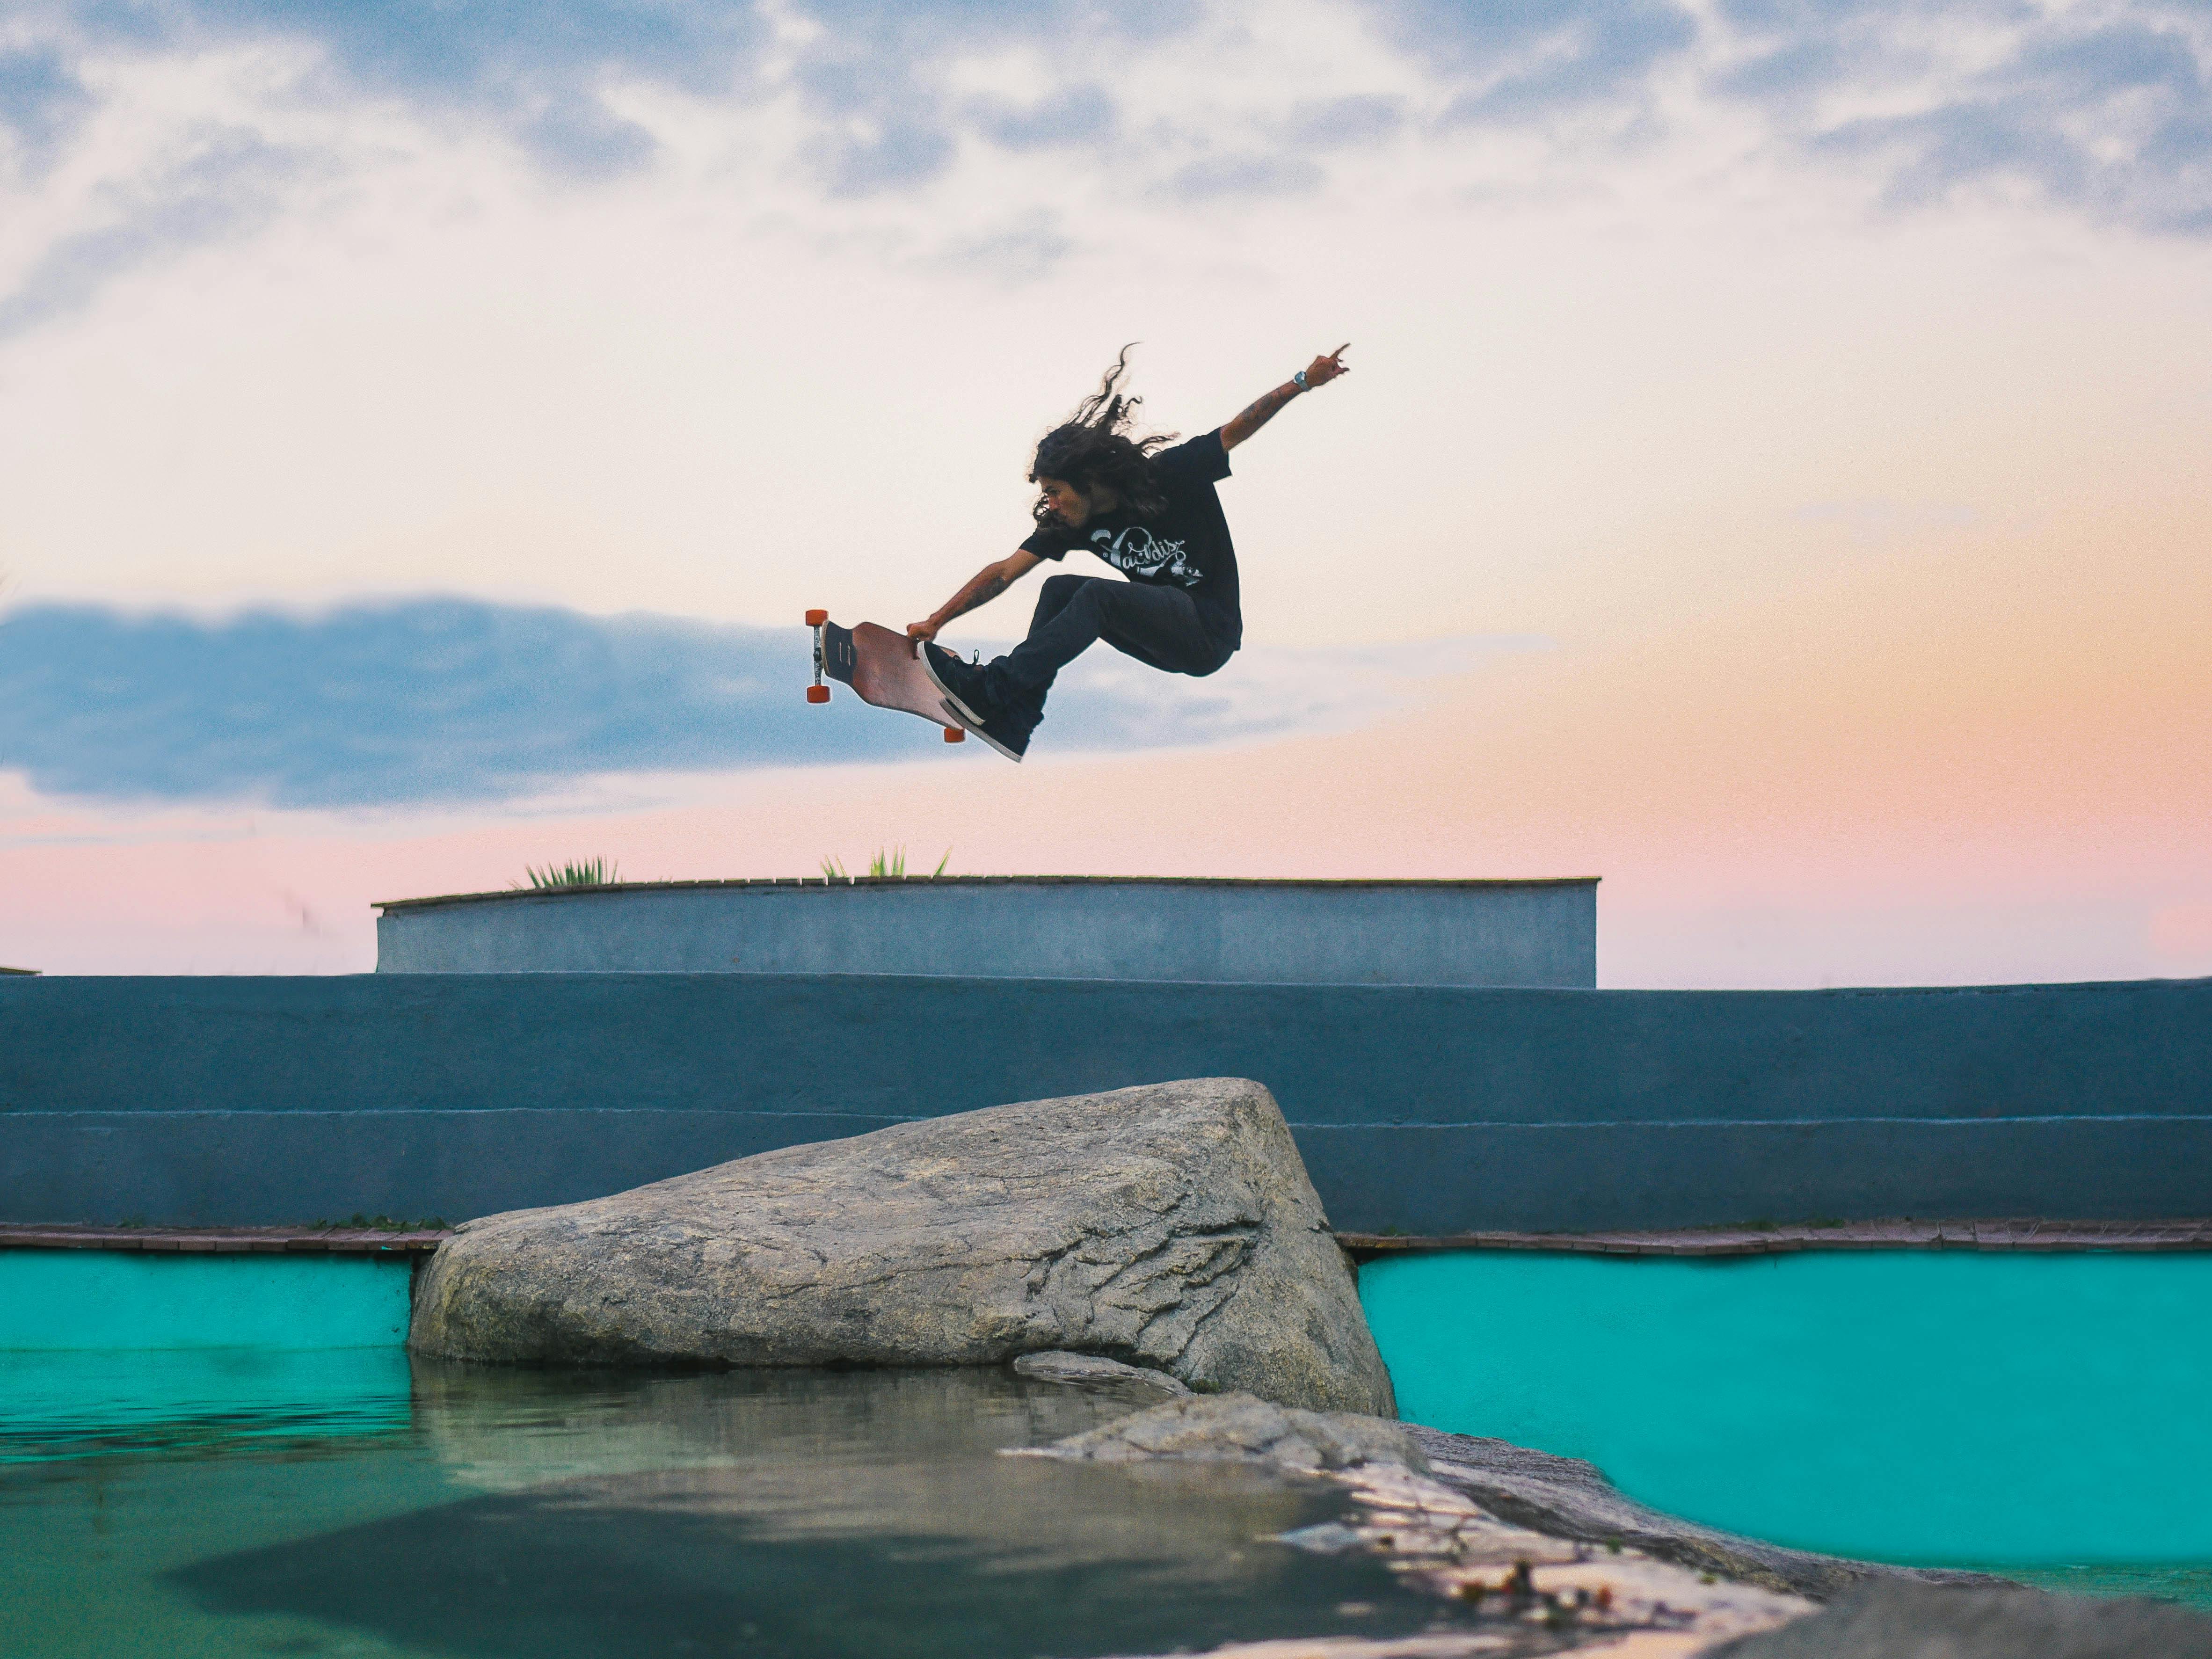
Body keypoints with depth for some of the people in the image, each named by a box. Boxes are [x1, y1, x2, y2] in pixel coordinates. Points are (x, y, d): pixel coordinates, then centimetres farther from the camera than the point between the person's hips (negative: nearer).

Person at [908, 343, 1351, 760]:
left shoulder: (1171, 477, -10)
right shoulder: (1069, 521, 4)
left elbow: (1237, 430, -11)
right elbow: (1005, 571, 2)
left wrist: (1301, 383, -23)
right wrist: (937, 621, -5)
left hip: (1211, 632, -7)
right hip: (1166, 637, 7)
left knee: (1097, 595, -25)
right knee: (1058, 589, -6)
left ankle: (991, 688, -30)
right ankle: (1012, 724, -17)